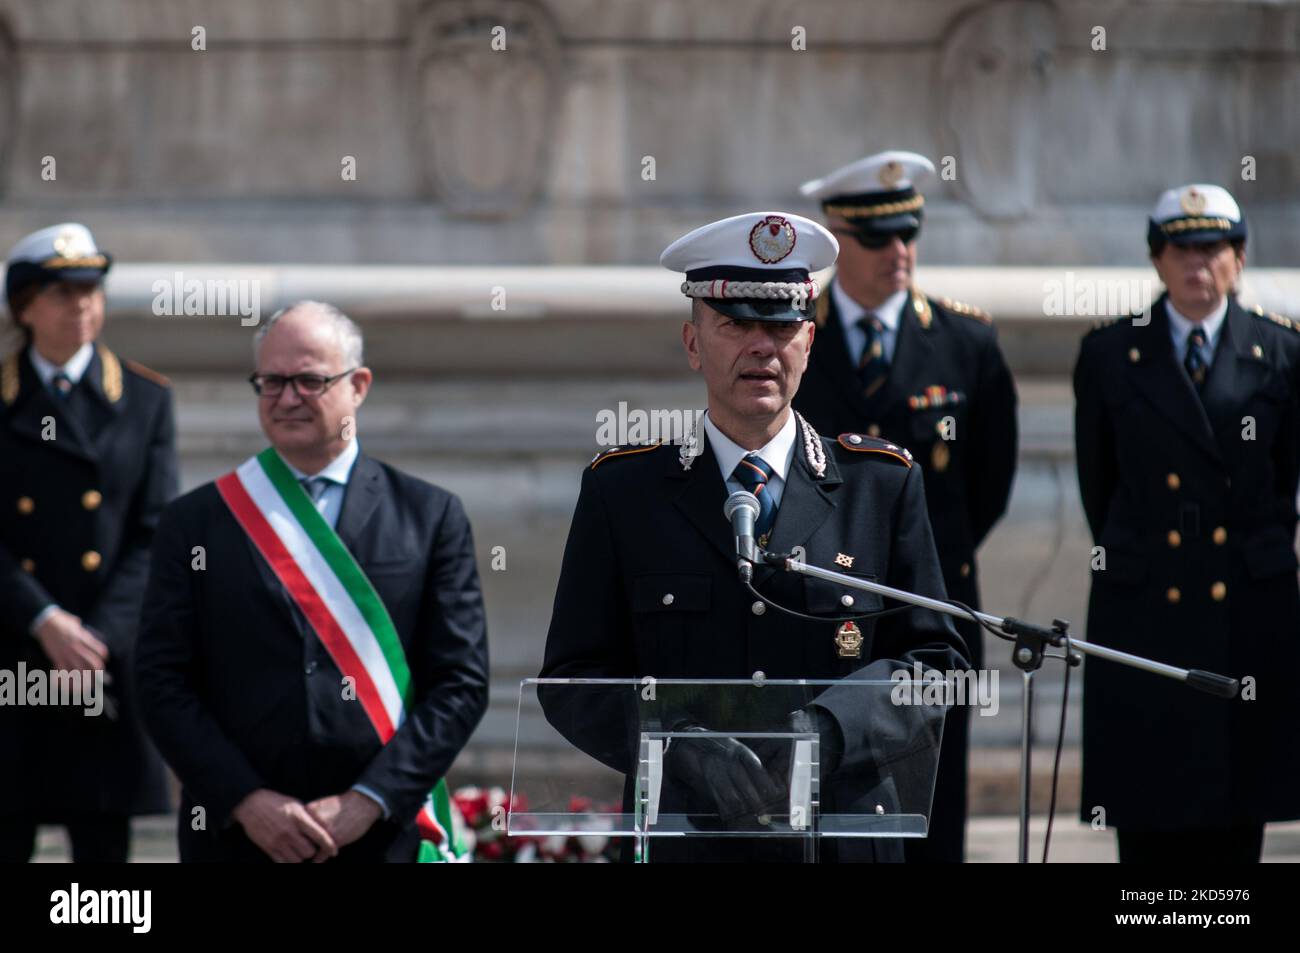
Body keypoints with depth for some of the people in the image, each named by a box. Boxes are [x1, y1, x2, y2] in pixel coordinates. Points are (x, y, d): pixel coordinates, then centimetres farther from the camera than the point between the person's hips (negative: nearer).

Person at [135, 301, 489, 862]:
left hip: (387, 836, 0)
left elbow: (461, 683, 2)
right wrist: (245, 801, -10)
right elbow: (162, 684, 3)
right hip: (235, 838, 0)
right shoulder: (196, 523, 7)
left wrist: (370, 800, -9)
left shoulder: (430, 518, 6)